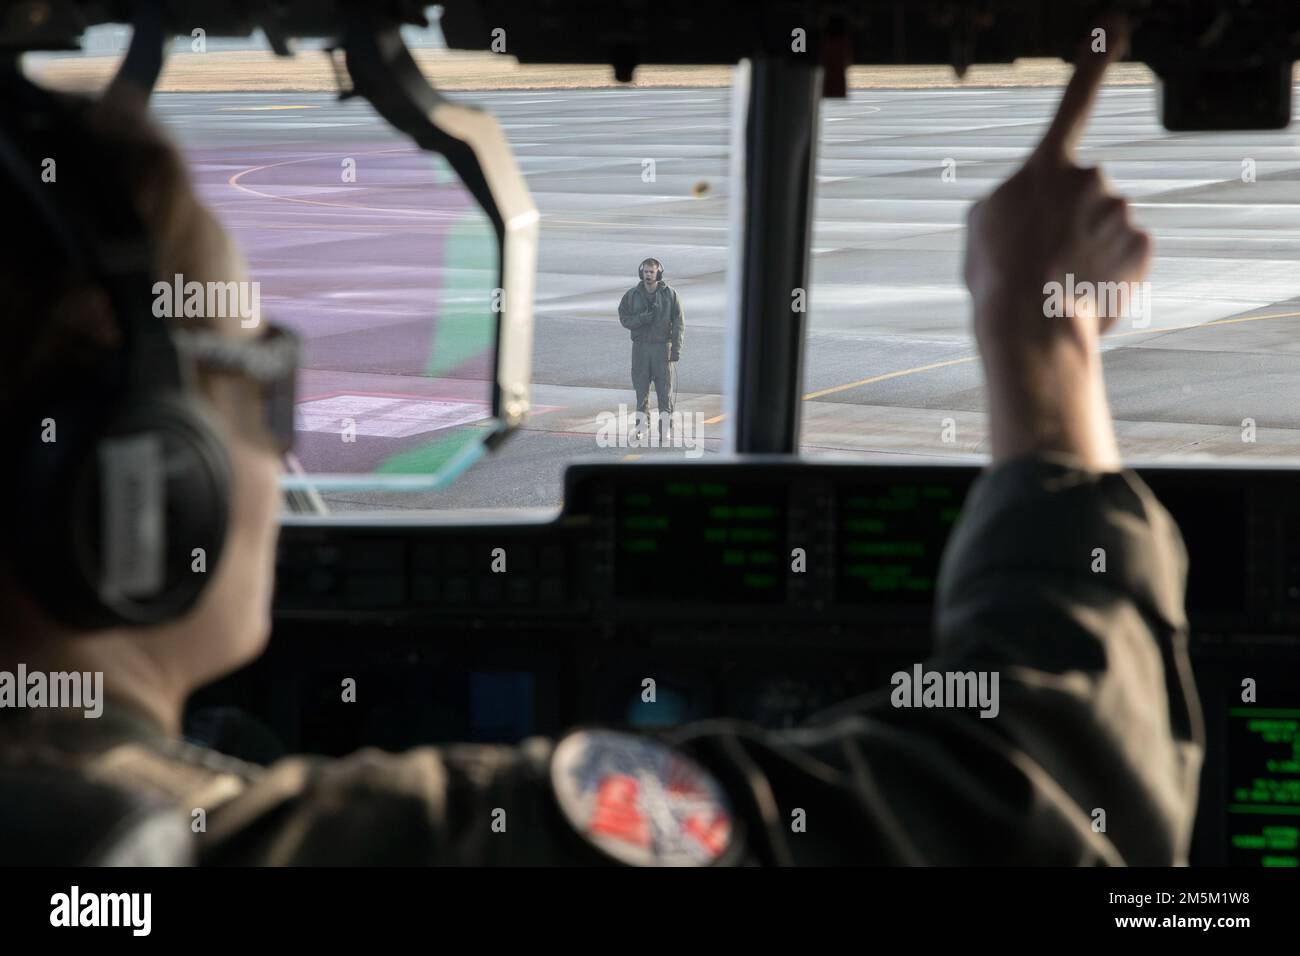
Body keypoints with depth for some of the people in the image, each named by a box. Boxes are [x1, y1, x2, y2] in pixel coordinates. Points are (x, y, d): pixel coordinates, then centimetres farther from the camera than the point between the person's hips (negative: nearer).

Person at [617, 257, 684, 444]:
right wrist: (641, 319, -17)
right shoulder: (632, 295, 3)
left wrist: (676, 348, -9)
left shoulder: (670, 294, -2)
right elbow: (624, 318, 3)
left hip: (663, 346, -2)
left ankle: (665, 432, -3)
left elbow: (678, 323, -1)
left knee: (665, 389, -4)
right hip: (641, 346, 2)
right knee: (641, 388, 4)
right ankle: (641, 426, 13)